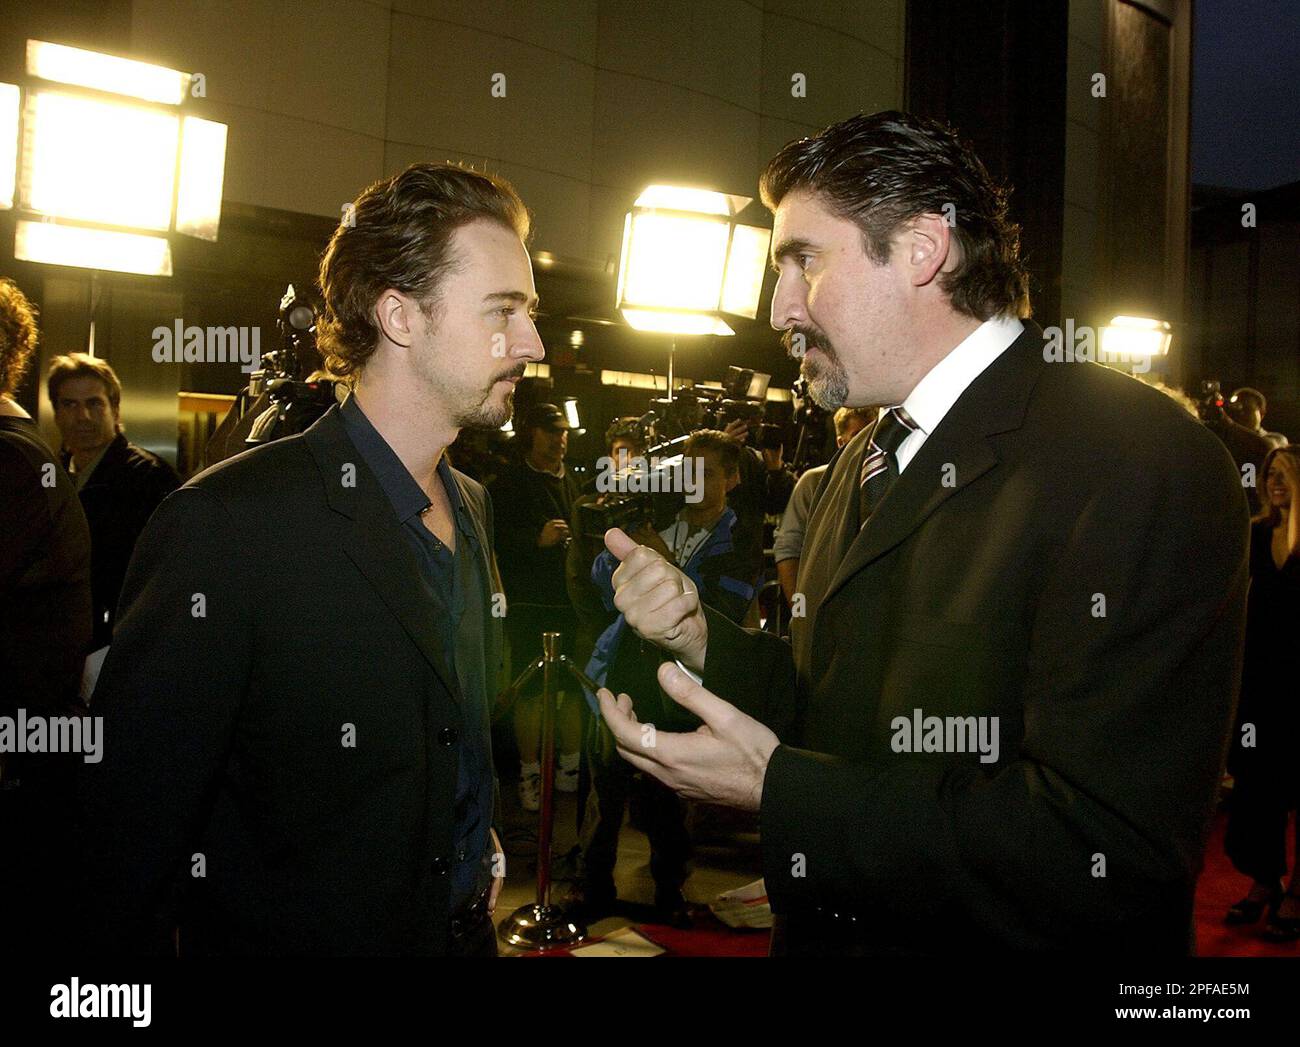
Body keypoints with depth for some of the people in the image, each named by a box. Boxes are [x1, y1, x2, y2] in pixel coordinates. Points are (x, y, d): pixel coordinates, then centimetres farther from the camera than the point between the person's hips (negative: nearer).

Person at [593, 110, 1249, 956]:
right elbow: (837, 709, 10)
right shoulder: (863, 464, 7)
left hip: (1003, 938, -7)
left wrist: (774, 787, -23)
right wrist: (701, 637, -8)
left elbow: (1106, 852, -27)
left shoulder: (1145, 465, -22)